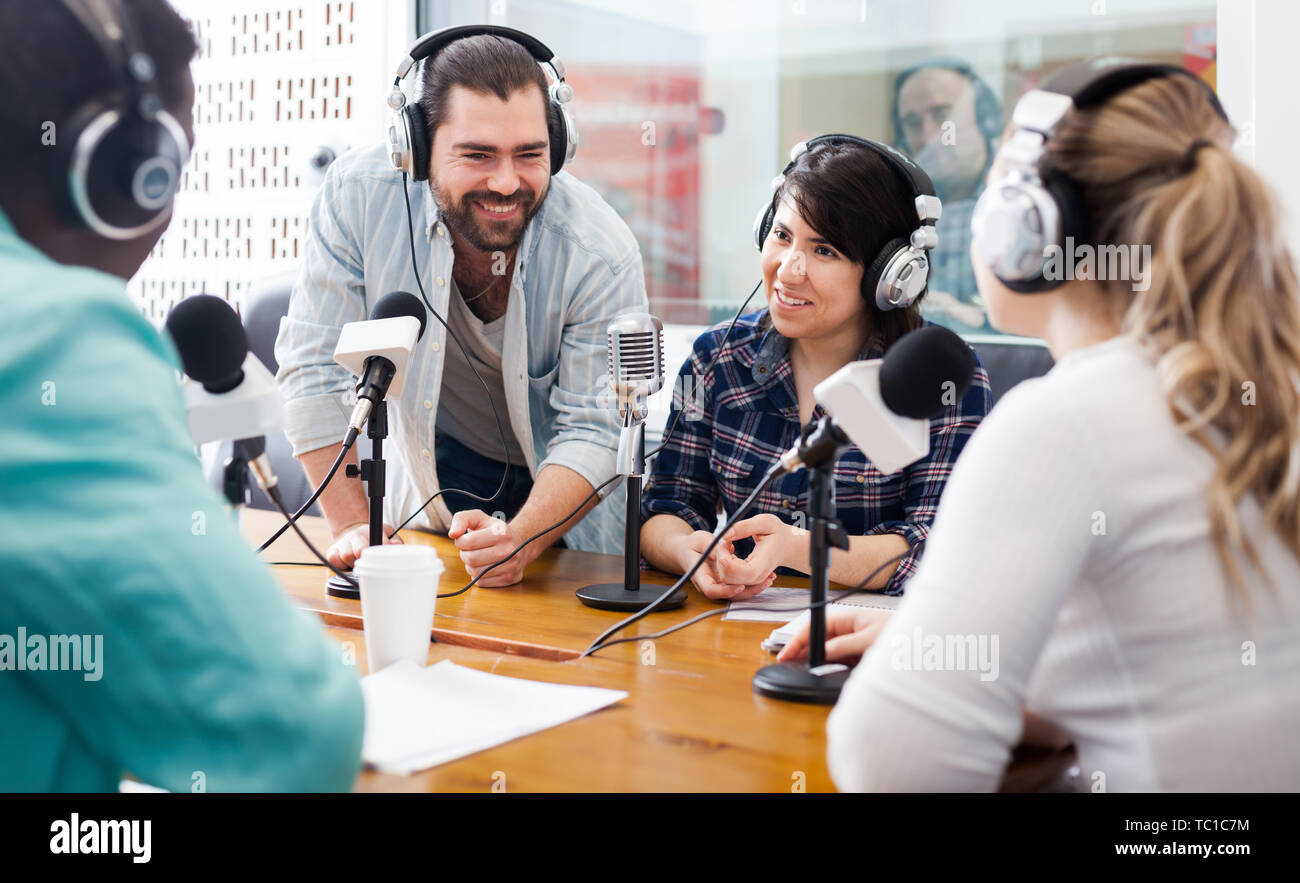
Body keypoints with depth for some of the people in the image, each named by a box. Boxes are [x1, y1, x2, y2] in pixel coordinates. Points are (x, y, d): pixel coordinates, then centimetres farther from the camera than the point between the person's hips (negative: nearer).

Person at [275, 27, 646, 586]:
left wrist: (519, 541, -36)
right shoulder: (359, 193, -21)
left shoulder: (600, 254, -24)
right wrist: (355, 525, -18)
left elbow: (593, 430, -21)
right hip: (436, 482, 1)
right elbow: (315, 366, -15)